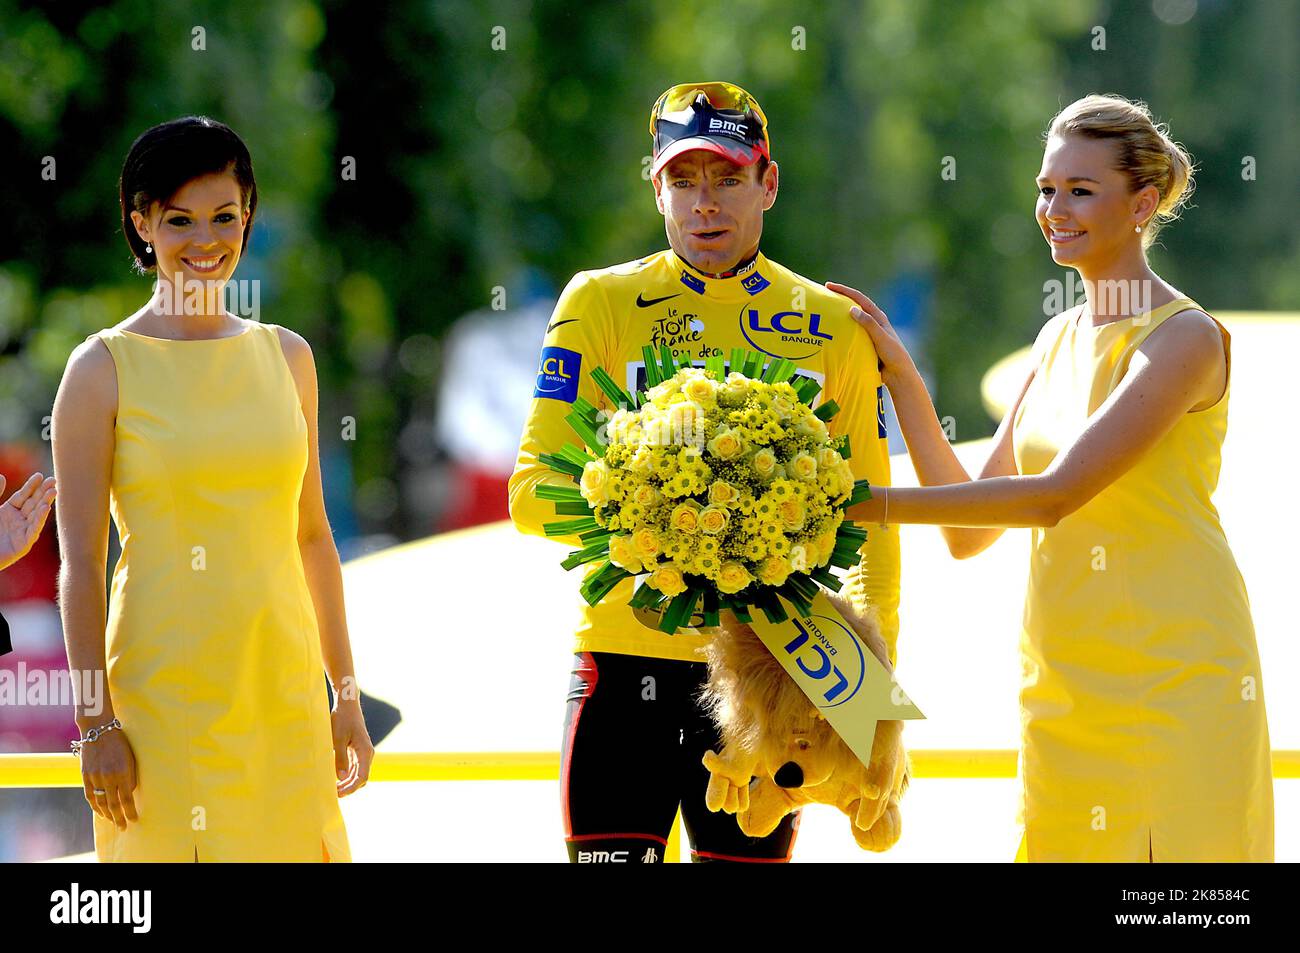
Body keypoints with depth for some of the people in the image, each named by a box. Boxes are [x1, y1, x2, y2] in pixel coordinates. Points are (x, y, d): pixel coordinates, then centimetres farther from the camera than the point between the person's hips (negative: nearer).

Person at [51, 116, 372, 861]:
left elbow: (313, 536, 14)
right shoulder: (105, 369, -3)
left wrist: (347, 692, 11)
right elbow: (81, 562, -6)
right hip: (161, 691, -4)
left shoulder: (286, 357, 10)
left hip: (283, 687, 4)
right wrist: (96, 724, -11)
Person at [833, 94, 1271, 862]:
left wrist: (878, 504, -20)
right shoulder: (1058, 342, 13)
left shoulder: (1185, 338, -11)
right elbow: (970, 532, 12)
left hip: (1175, 679, -7)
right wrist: (902, 378, 7)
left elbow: (1053, 496, -21)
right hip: (1062, 681, 7)